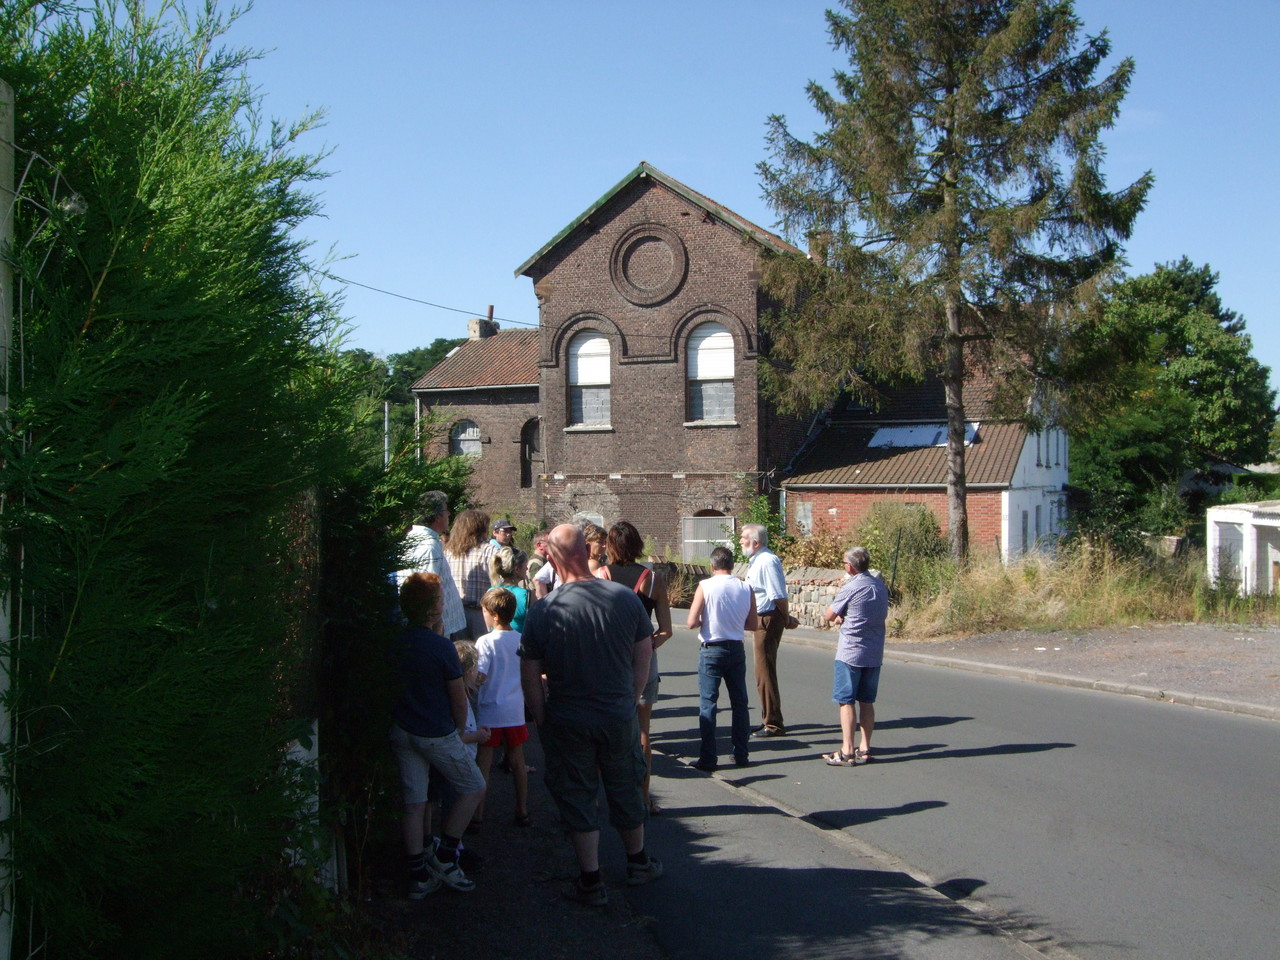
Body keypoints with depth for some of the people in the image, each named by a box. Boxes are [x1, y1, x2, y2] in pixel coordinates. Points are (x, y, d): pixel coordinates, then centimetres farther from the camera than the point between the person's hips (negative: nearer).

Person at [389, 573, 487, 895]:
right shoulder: (441, 647, -19)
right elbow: (459, 699, -12)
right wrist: (460, 732, 6)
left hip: (401, 732, 5)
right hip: (437, 734, -5)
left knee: (413, 804, 10)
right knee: (474, 787, 14)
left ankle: (418, 875, 15)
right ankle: (444, 857, 13)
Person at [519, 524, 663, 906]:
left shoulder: (542, 612, -14)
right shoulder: (625, 598, -9)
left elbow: (531, 677, -8)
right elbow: (643, 656, 0)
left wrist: (542, 721, 4)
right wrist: (630, 702, 12)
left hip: (567, 724, -2)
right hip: (619, 717, 2)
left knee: (577, 797, 11)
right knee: (625, 790, 20)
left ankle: (591, 882, 15)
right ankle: (638, 862, 38)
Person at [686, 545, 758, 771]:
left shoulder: (705, 587, -11)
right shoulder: (746, 589, -1)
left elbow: (692, 622, -14)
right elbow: (752, 625, 5)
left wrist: (705, 621, 7)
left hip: (712, 650, -3)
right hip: (737, 649, 4)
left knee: (707, 703, 1)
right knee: (740, 703, 13)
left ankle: (708, 758, 0)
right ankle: (741, 754, 17)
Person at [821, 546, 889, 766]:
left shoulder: (850, 588, -14)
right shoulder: (881, 586, 6)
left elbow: (829, 616, -6)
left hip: (850, 653, -6)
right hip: (875, 654, 6)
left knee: (846, 701, -1)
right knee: (867, 701, 11)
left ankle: (847, 752, -1)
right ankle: (865, 749, 14)